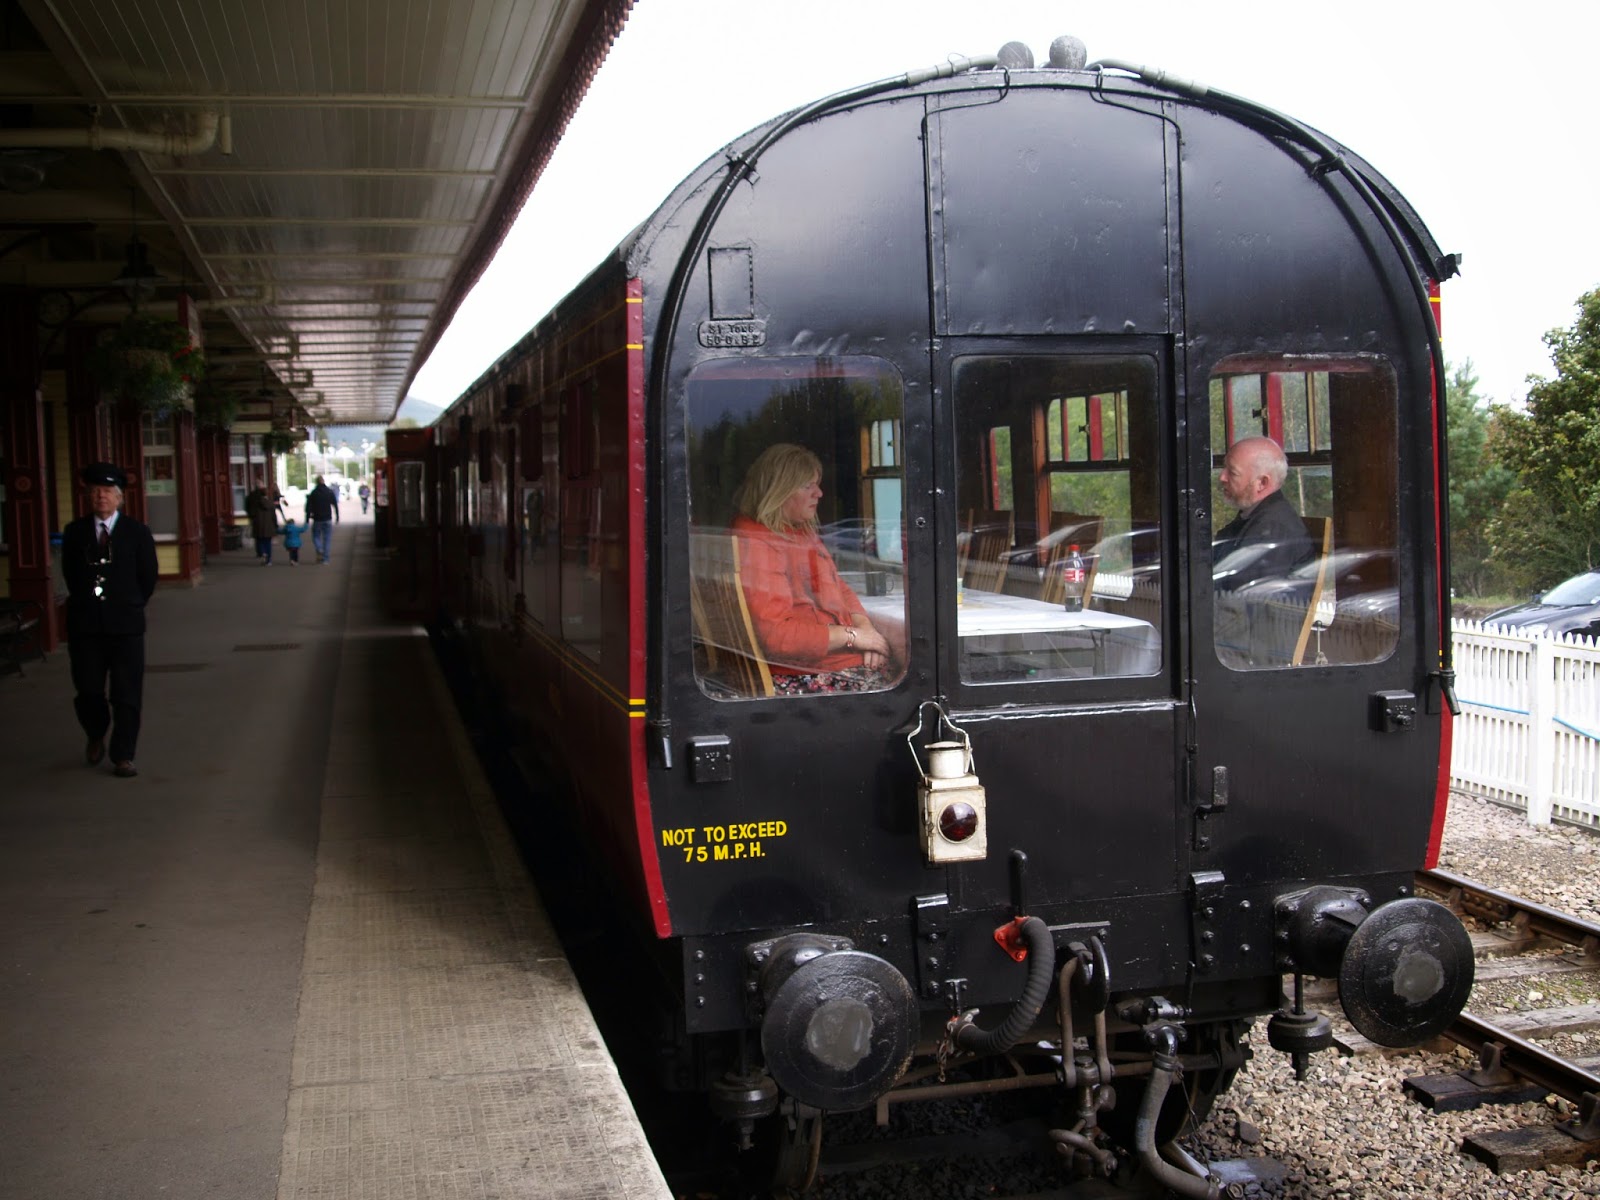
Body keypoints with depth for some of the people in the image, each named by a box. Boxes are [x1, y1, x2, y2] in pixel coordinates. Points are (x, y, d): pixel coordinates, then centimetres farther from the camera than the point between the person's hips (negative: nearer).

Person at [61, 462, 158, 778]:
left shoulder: (137, 532, 2)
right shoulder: (74, 532, 6)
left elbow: (148, 577, 6)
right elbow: (70, 575, 12)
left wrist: (131, 607, 8)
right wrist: (86, 603, 10)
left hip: (125, 624, -1)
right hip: (84, 624, 1)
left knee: (127, 695, -1)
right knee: (87, 690, 6)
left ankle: (123, 756, 7)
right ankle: (95, 736, 34)